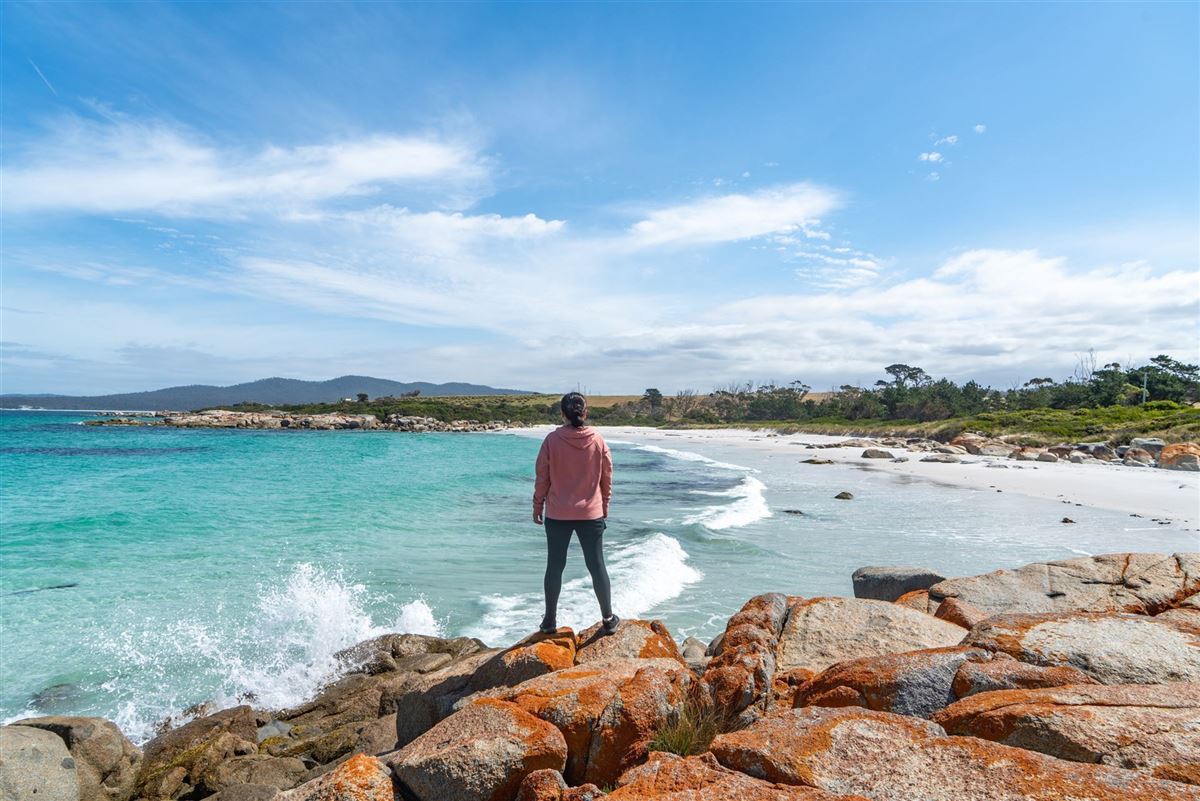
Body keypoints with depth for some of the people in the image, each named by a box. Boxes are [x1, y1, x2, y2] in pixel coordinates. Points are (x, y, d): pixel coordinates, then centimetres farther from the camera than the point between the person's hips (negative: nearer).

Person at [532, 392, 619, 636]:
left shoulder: (552, 440, -10)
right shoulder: (597, 440, -5)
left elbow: (542, 478, -4)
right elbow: (607, 478, 3)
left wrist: (537, 506, 9)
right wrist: (604, 507, 16)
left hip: (557, 514, -1)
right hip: (591, 514, 1)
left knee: (554, 566, 11)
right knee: (597, 566, 11)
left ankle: (550, 620, 21)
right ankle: (608, 619, 19)